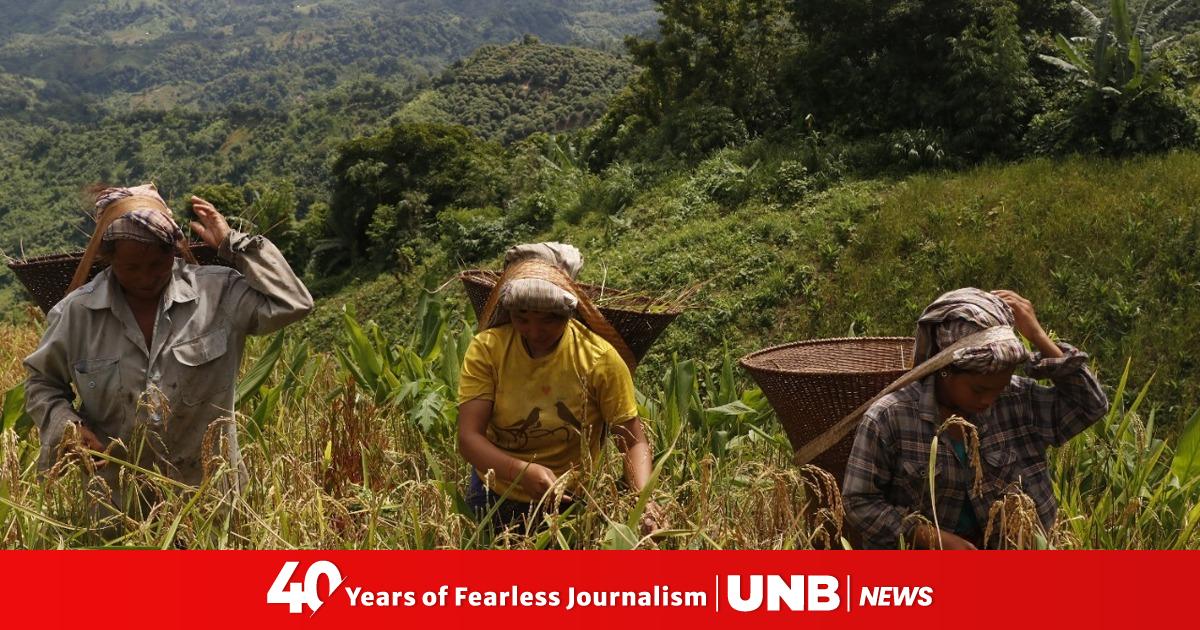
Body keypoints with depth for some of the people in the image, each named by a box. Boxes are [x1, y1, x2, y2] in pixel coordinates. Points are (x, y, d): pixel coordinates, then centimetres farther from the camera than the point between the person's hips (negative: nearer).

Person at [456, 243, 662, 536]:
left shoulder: (600, 358, -20)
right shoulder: (486, 349, -17)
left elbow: (634, 441, -16)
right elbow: (469, 437, -23)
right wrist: (522, 472, -42)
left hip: (569, 502, -1)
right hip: (494, 498, 2)